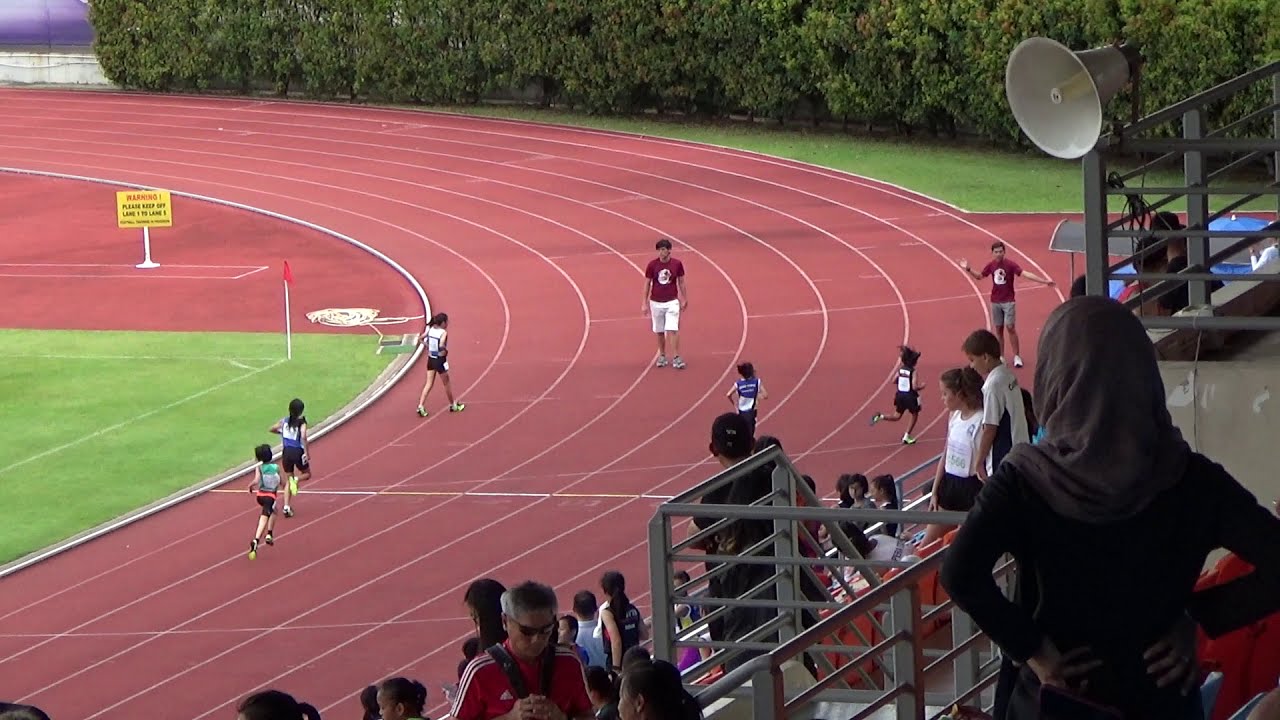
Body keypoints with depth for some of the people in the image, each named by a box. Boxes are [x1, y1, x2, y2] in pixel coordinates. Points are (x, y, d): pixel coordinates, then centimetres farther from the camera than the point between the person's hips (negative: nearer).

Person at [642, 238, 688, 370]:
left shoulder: (677, 264, -5)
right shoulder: (652, 265, -5)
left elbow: (681, 282, 7)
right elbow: (647, 284, 2)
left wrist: (684, 300, 10)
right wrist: (645, 303, 1)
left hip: (672, 302, -1)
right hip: (656, 302, 1)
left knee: (673, 330, -11)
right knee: (659, 331, 10)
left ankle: (676, 358, -9)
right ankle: (662, 356, 25)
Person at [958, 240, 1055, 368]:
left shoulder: (1010, 264, -13)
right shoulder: (991, 265, 1)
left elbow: (1025, 274, -21)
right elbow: (979, 276, 17)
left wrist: (1044, 281, -30)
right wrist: (968, 269, 4)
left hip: (1009, 301, -4)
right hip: (996, 302, 4)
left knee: (1010, 328, -7)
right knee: (998, 329, 6)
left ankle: (1017, 356, -2)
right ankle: (1001, 357, 12)